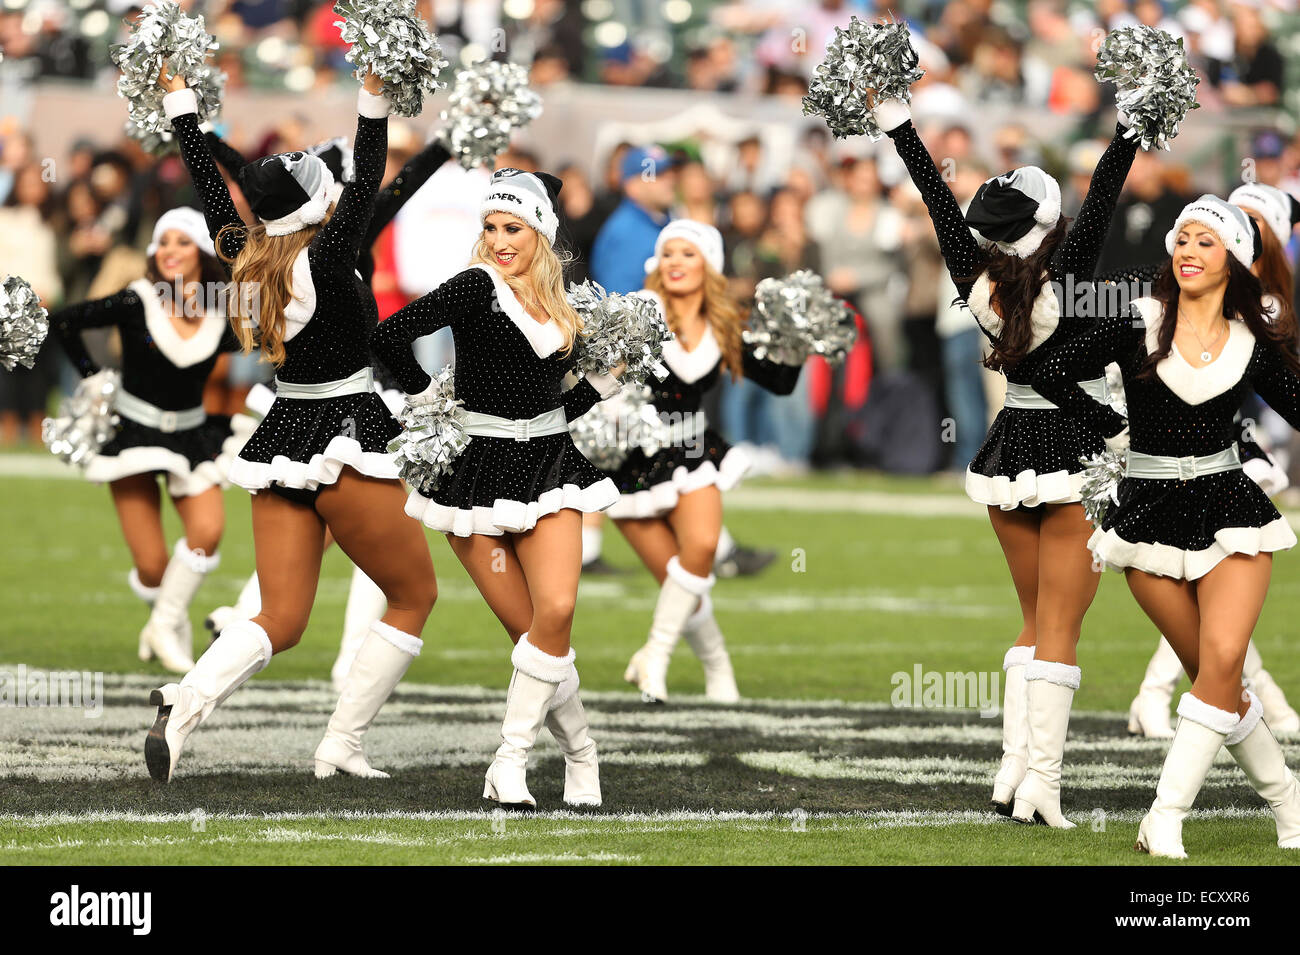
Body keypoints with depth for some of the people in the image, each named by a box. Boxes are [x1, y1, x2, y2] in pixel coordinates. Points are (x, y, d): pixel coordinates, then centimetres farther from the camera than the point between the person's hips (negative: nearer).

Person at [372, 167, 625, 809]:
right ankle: (580, 757, 11)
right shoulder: (479, 286, -8)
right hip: (479, 472, -4)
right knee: (533, 627, -6)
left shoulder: (558, 306, 11)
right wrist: (430, 399, -7)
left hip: (548, 467, 4)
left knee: (555, 612, -16)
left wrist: (607, 381, 10)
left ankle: (511, 761, -7)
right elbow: (389, 337, -17)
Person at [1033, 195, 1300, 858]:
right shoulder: (1136, 323, -3)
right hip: (1150, 514, 0)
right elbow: (1052, 373, -2)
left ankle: (1165, 819, -14)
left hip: (1230, 509, 0)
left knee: (1222, 661, -16)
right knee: (1215, 675, 1)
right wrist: (1115, 431, -1)